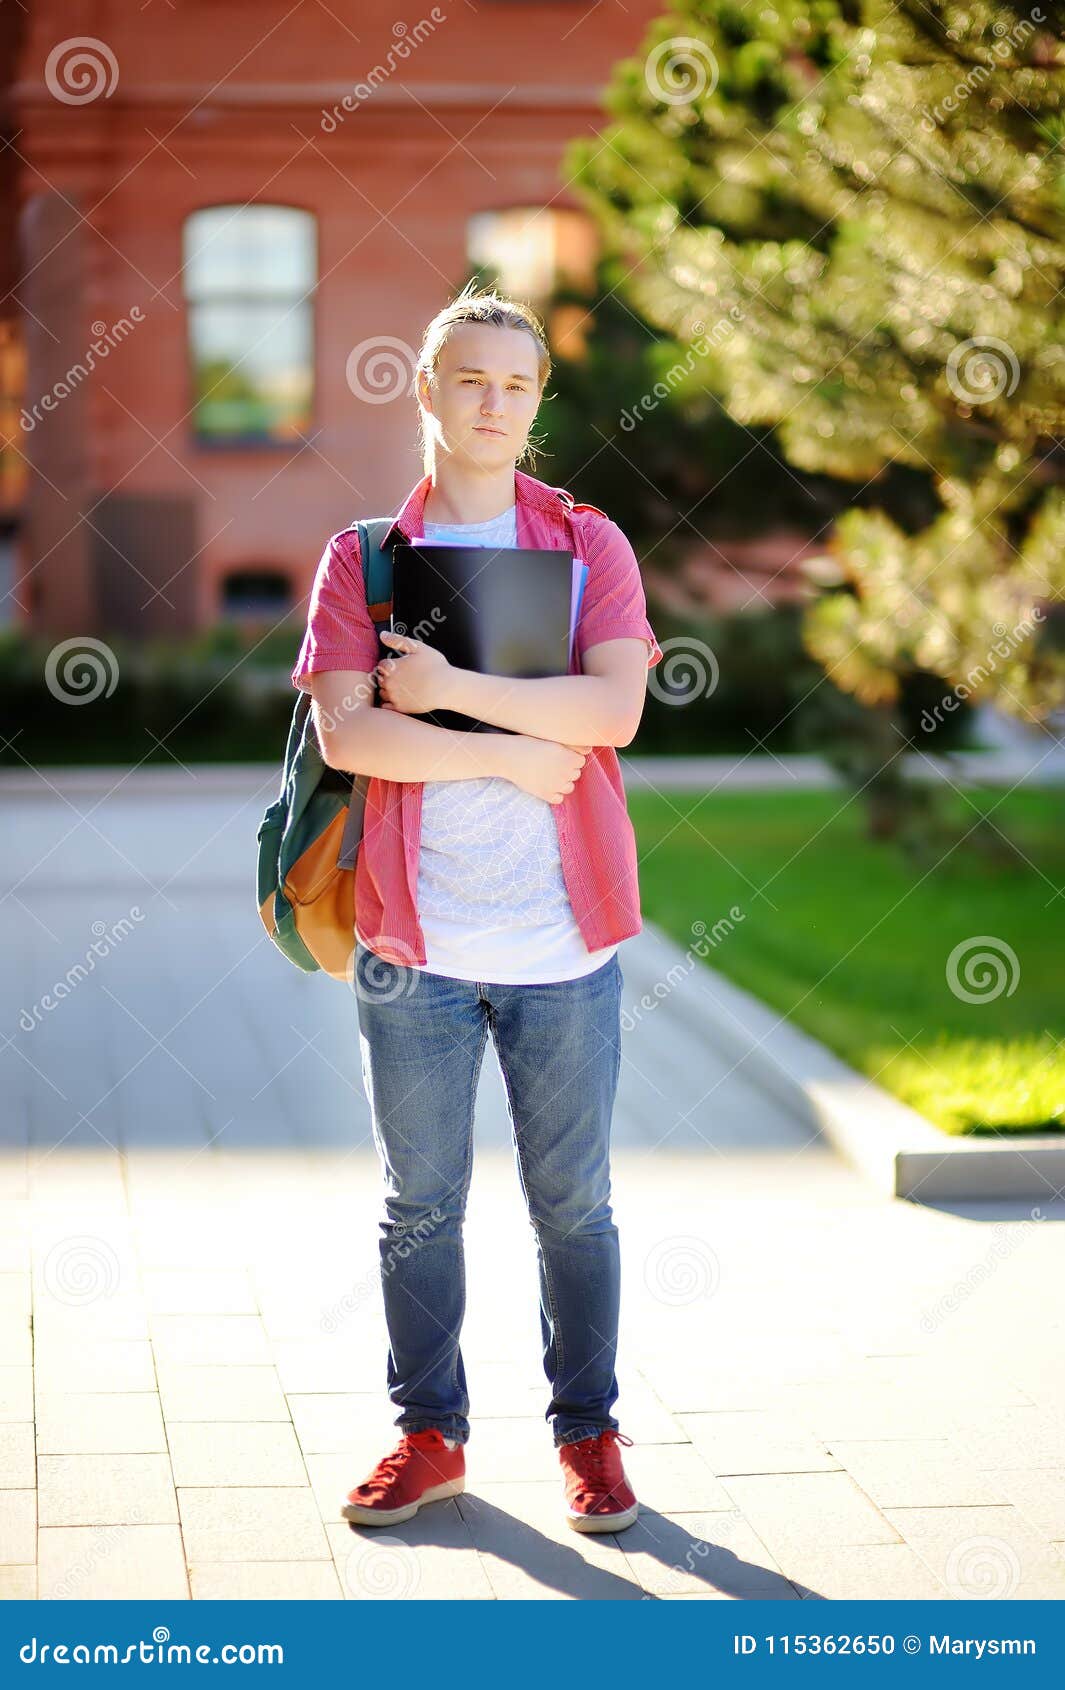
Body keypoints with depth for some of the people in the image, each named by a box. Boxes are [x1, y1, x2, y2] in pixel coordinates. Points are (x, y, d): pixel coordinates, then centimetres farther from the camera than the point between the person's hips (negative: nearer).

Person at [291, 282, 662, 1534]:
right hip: (417, 941, 0)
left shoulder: (589, 545, 5)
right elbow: (344, 735, -9)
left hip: (562, 943, 0)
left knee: (573, 1202, 8)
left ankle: (588, 1433, 22)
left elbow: (615, 707, -11)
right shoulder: (363, 558, 5)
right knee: (421, 1203, 9)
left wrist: (448, 688, -14)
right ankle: (429, 1434, 23)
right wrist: (512, 755, -13)